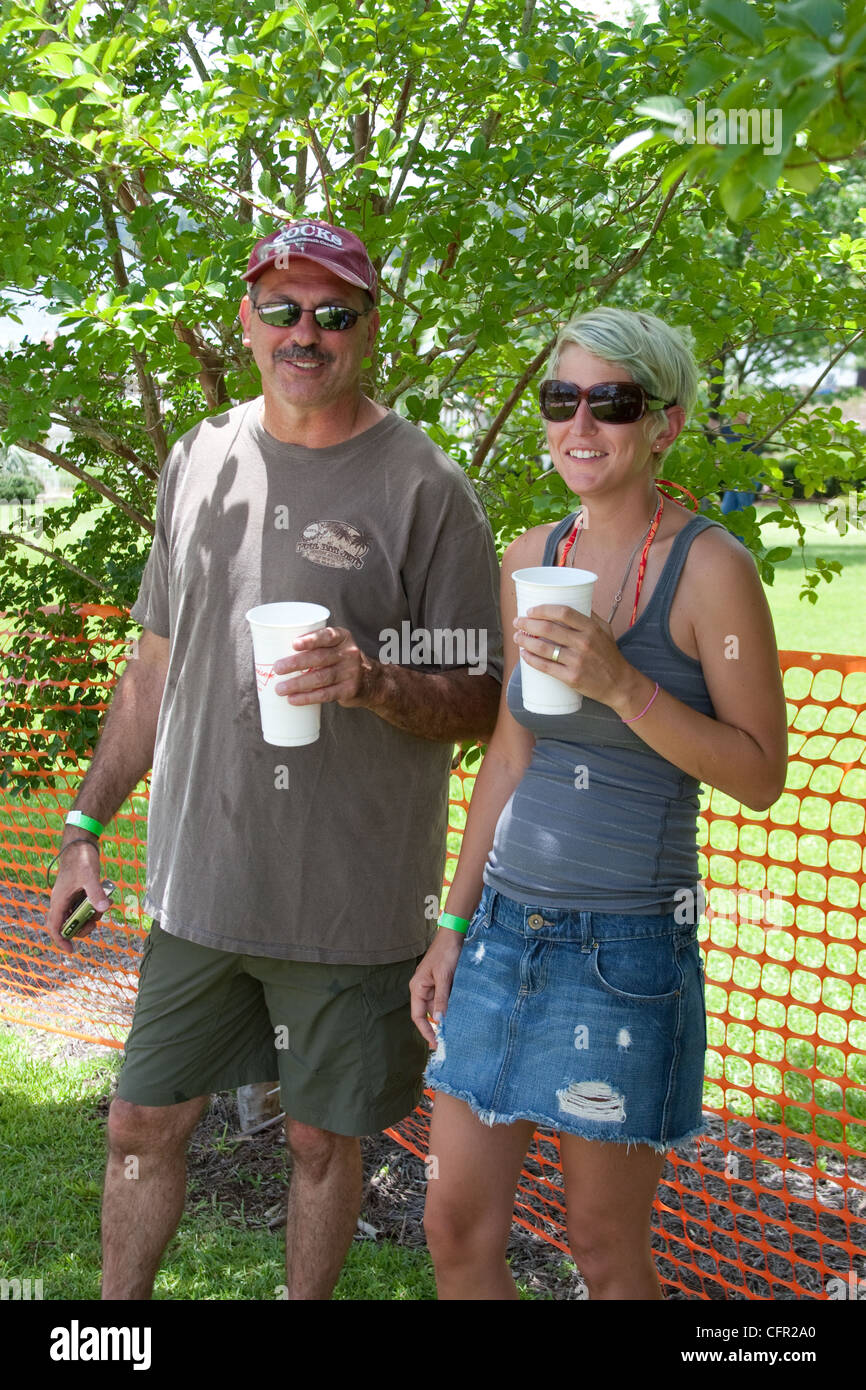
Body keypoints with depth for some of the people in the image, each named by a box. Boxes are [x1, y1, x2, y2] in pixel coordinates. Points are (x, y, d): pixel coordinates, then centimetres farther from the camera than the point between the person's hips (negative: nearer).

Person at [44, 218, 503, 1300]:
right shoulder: (197, 460, 8)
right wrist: (87, 824, 13)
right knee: (143, 1124, 13)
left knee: (324, 1140, 11)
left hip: (351, 902, -4)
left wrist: (371, 682, -27)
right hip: (199, 882, 4)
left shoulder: (423, 489, -8)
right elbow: (157, 663, 15)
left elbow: (478, 702, -7)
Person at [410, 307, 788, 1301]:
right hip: (504, 924, 6)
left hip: (625, 948, -5)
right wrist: (453, 927, 13)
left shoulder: (709, 566, -10)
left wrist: (621, 684, -22)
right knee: (456, 1227, 11)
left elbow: (761, 774, -9)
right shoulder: (530, 558, 8)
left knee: (606, 1250, 8)